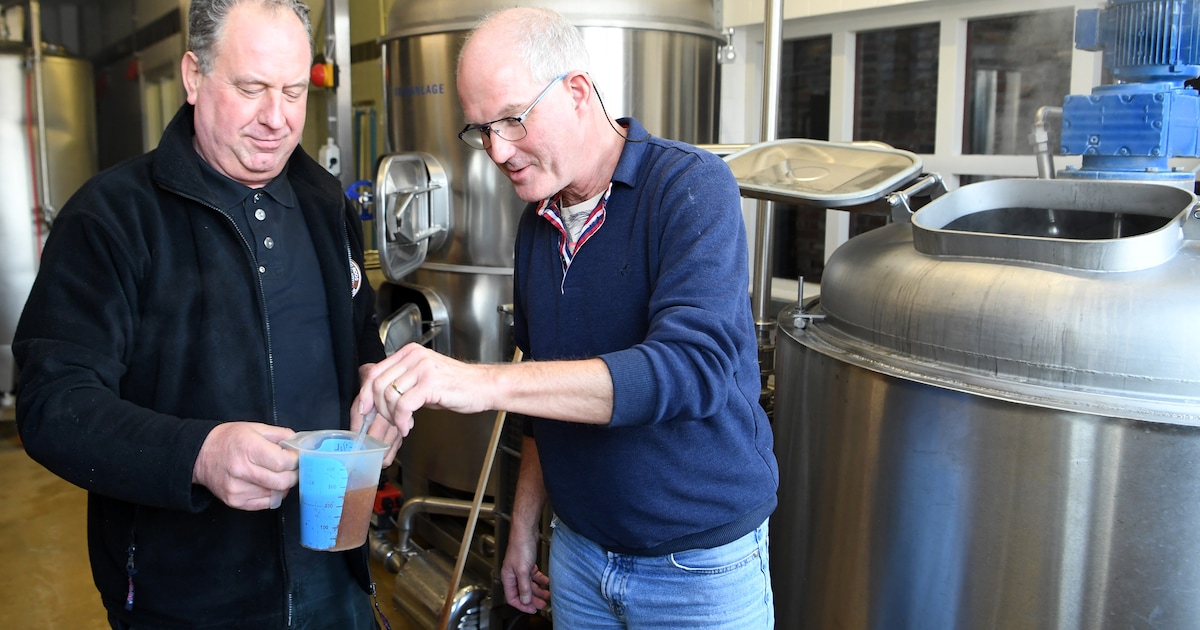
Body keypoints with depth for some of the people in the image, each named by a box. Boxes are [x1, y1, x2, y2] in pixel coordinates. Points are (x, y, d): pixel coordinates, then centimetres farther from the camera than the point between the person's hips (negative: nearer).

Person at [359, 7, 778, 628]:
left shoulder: (690, 186, -18)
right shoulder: (537, 225, 3)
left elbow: (692, 367, -32)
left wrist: (483, 382, -38)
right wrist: (523, 527, 11)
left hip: (701, 568, -5)